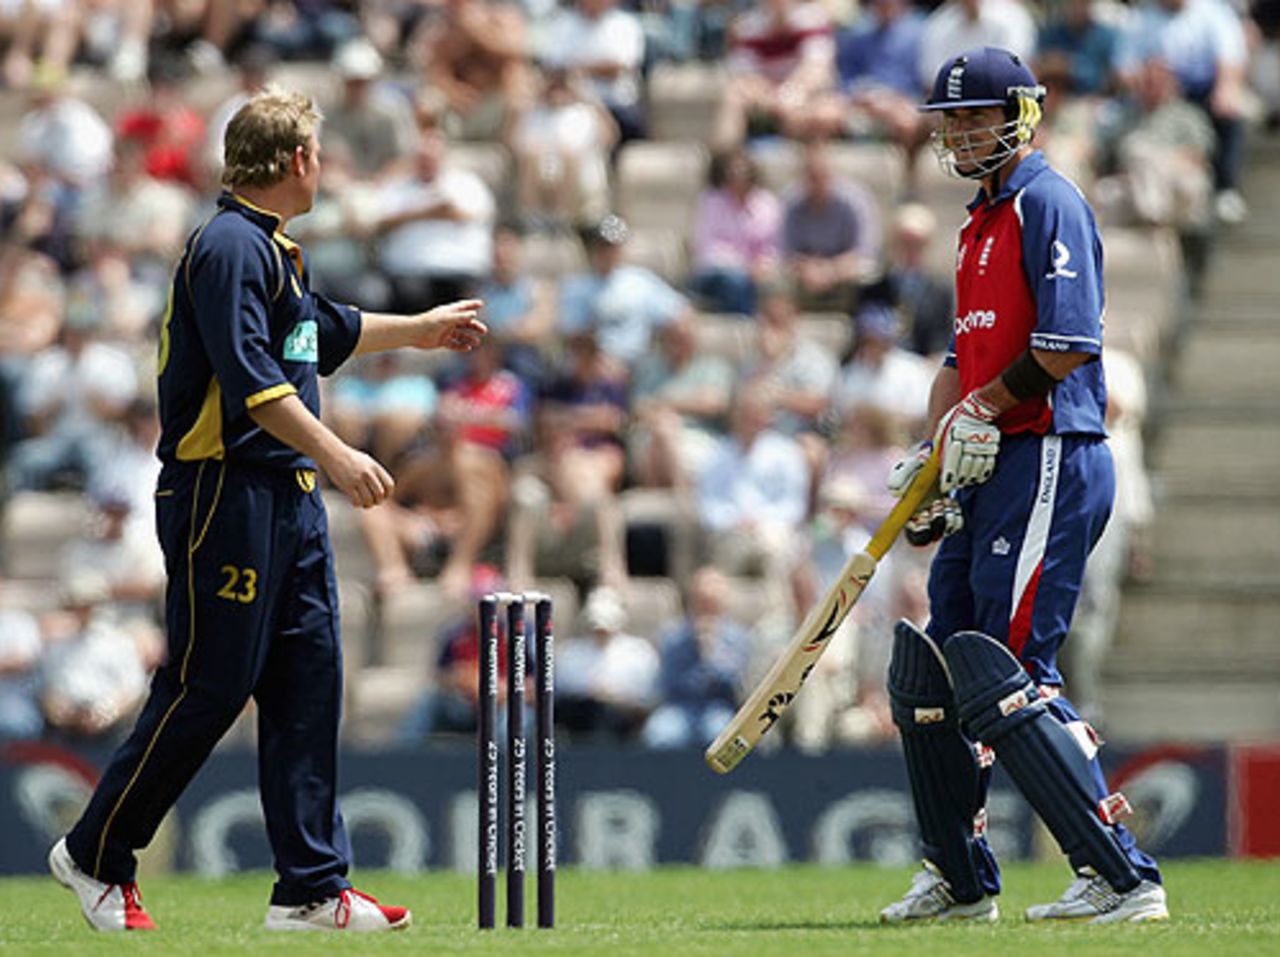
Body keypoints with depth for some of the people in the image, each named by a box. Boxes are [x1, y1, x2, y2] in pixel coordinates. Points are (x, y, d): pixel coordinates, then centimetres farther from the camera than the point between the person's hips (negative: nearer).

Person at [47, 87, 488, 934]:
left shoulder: (278, 251, 18)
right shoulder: (230, 245, -14)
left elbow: (325, 331, 38)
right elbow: (249, 377, -24)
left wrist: (421, 329, 48)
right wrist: (336, 456, -26)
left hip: (293, 499, 10)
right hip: (226, 492, -10)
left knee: (308, 684, 5)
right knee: (208, 688, -6)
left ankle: (313, 888, 6)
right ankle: (96, 856, 7)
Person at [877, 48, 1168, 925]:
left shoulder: (1047, 202, -9)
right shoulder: (984, 221, 22)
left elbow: (1067, 344, -19)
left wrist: (984, 413, -14)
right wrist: (932, 453, 13)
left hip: (1052, 461, -10)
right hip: (992, 474, 10)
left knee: (1006, 674, -16)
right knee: (930, 668, 14)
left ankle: (1123, 877, -17)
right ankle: (961, 883, 25)